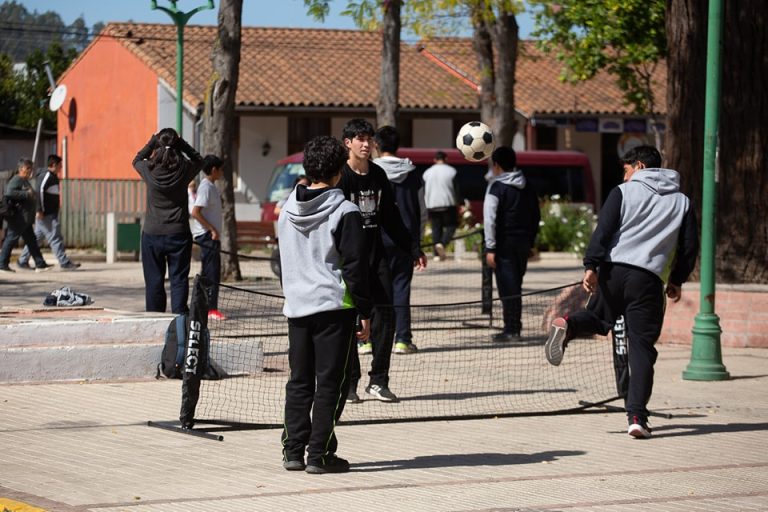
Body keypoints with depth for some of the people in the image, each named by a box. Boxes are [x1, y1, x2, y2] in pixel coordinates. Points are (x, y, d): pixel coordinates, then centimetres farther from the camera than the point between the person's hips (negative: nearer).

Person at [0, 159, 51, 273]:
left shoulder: (25, 181, 19)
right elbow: (9, 192, -27)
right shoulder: (16, 180, -12)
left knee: (31, 241, 9)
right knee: (11, 240, -4)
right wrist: (26, 194, -25)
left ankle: (40, 264, 9)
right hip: (18, 217, -10)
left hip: (25, 219, 10)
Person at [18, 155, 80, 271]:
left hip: (51, 214, 10)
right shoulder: (46, 176, -12)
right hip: (46, 215, -10)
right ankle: (64, 263, -8)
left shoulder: (53, 176, 19)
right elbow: (40, 191, -21)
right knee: (55, 238, -8)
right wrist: (40, 210, -24)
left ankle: (23, 261, 16)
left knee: (37, 238, 12)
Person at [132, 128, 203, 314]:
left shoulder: (149, 170, -8)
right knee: (179, 280, 3)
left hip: (151, 235, 1)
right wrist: (182, 144, 5)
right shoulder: (183, 170, -9)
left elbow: (137, 160, 16)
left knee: (154, 281, 7)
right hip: (179, 234, -1)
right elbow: (198, 160, 14)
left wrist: (152, 142, 10)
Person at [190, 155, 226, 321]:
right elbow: (195, 212, -22)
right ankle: (211, 309, -11)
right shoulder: (206, 187, -14)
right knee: (212, 273, -10)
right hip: (207, 235, -10)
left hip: (209, 236, 10)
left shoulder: (211, 186, 15)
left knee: (207, 274, 12)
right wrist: (212, 230, -21)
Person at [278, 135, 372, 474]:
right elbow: (355, 266, -11)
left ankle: (293, 450, 12)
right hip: (333, 306, -6)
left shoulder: (287, 211, 10)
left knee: (299, 382, 12)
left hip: (296, 307, 6)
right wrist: (364, 311, -5)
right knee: (330, 383, -1)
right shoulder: (344, 212, -10)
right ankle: (320, 454, -3)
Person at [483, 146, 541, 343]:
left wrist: (490, 248, -13)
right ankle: (515, 327, 17)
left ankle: (511, 330, -6)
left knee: (507, 287, -4)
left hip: (504, 243, -6)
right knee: (515, 286, 14)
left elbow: (490, 219, -14)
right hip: (523, 243, 6)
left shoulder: (496, 187, -9)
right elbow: (536, 216, 15)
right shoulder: (527, 188, 11)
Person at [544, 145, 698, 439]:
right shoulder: (682, 202, 15)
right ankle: (637, 417, -7)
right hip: (649, 280, 0)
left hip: (614, 271, 0)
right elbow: (689, 246, 14)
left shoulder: (624, 192, 8)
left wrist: (590, 266, -5)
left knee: (598, 319, 25)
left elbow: (604, 230, -4)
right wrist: (677, 280, 25)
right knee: (642, 348, 2)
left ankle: (568, 326, -9)